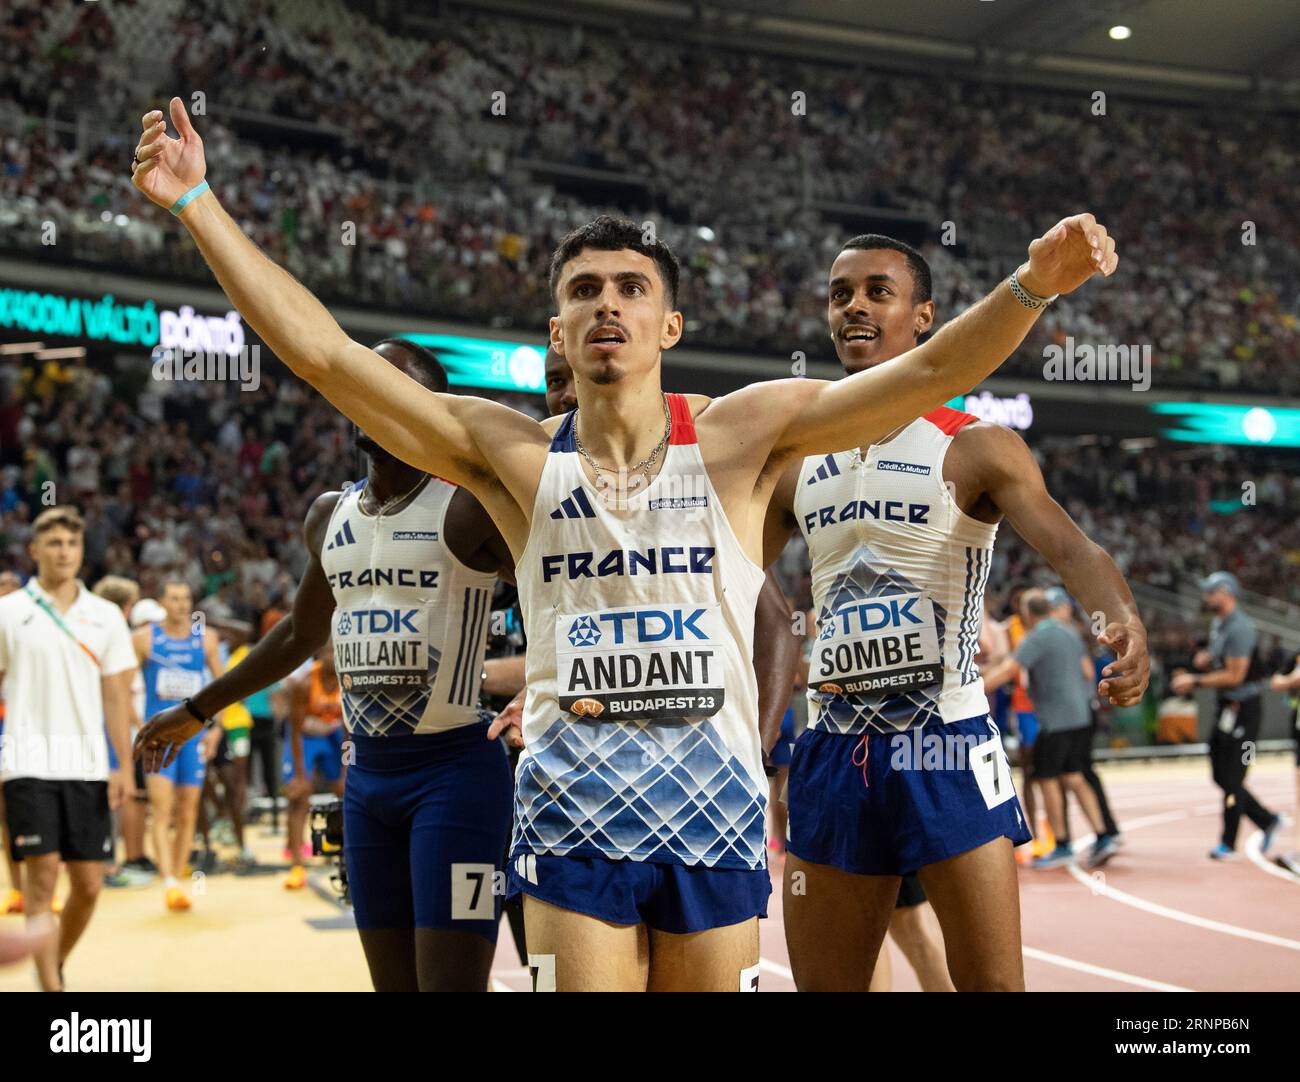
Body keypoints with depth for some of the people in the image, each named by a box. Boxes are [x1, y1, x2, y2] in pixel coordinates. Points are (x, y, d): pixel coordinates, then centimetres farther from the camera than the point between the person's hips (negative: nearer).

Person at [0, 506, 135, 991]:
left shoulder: (106, 616, 8)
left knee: (89, 885, 4)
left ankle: (58, 964, 29)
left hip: (87, 765, 3)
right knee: (42, 876, -8)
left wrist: (123, 765, 0)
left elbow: (116, 696, 8)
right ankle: (50, 987, -3)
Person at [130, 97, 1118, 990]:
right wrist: (198, 203, -6)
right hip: (574, 808, 0)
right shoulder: (513, 454, 1)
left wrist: (1032, 286, -28)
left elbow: (929, 372, -10)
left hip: (715, 805, 0)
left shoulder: (738, 435, -1)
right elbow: (322, 351, -2)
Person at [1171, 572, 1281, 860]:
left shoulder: (1239, 628, -18)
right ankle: (1267, 820, 25)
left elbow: (1235, 675, -21)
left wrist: (1195, 681, -18)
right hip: (1225, 707, 10)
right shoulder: (1217, 624, 12)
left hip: (1242, 708, -10)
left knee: (1232, 777, -3)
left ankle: (1228, 843, 7)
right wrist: (1206, 660, 4)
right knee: (1220, 774, 13)